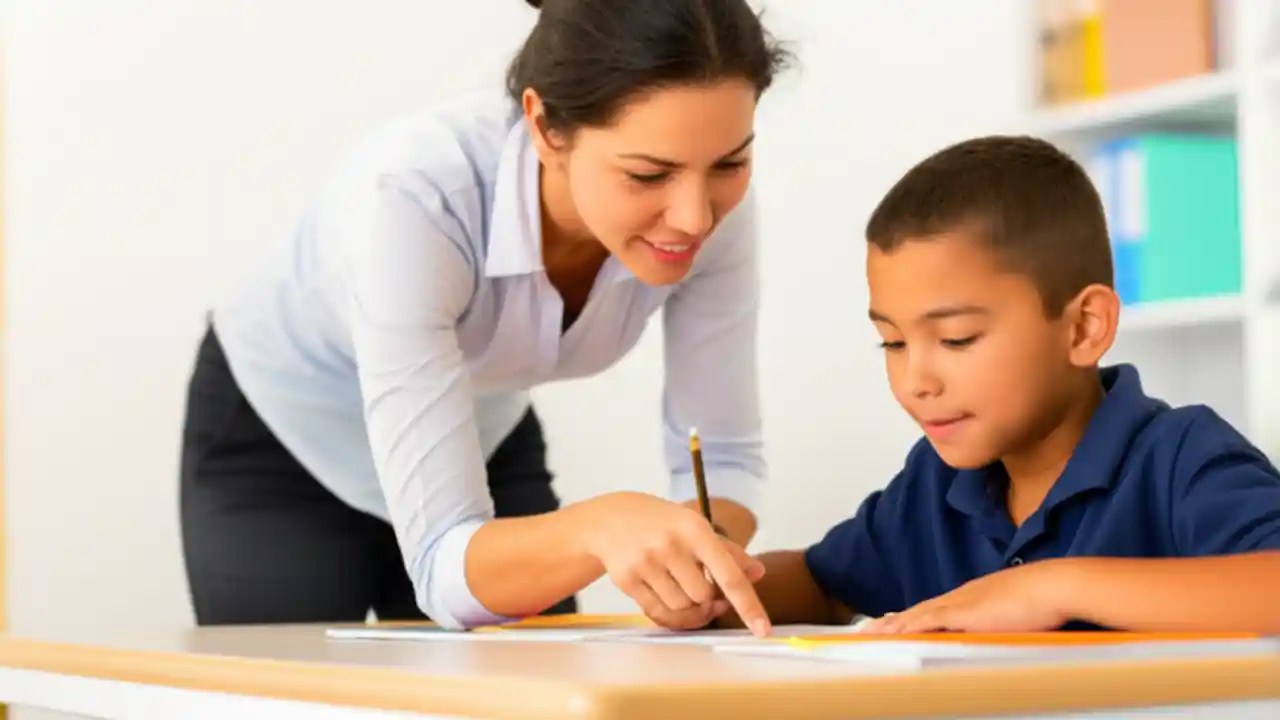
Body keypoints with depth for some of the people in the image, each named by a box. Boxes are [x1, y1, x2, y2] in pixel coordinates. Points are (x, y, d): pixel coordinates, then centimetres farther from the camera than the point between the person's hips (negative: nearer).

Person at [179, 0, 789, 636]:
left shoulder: (711, 199, -27)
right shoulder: (415, 197, -39)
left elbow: (723, 455, -17)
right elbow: (444, 561, -40)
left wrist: (698, 557, -39)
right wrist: (600, 527, -59)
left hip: (487, 442, 4)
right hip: (279, 444, -3)